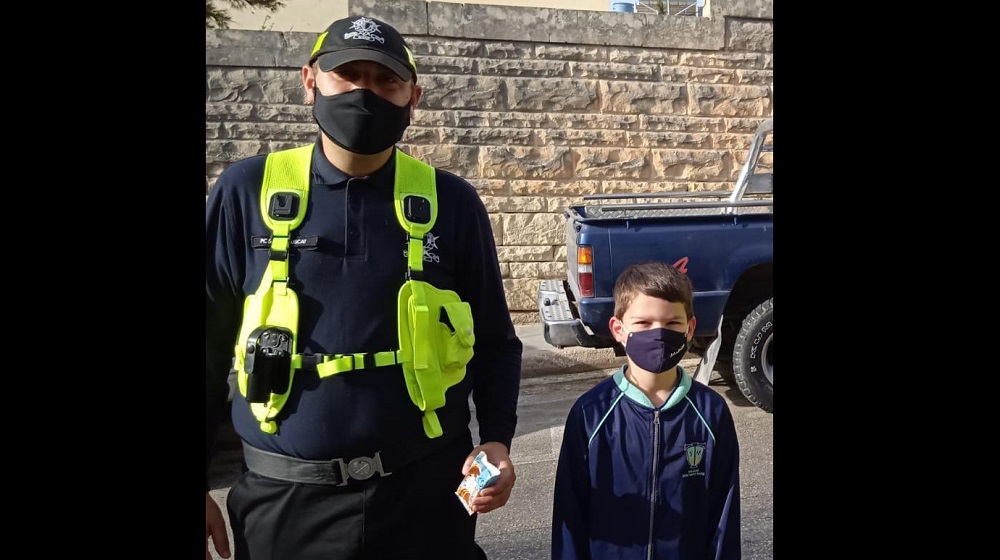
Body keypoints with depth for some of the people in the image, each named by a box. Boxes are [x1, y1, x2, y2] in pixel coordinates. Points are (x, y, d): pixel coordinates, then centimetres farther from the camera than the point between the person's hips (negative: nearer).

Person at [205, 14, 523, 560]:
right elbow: (210, 344, 2)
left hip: (425, 493, 0)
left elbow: (494, 342, 5)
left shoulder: (450, 202, -2)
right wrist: (199, 486, 2)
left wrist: (496, 440, -8)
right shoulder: (247, 190, -3)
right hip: (285, 499, 0)